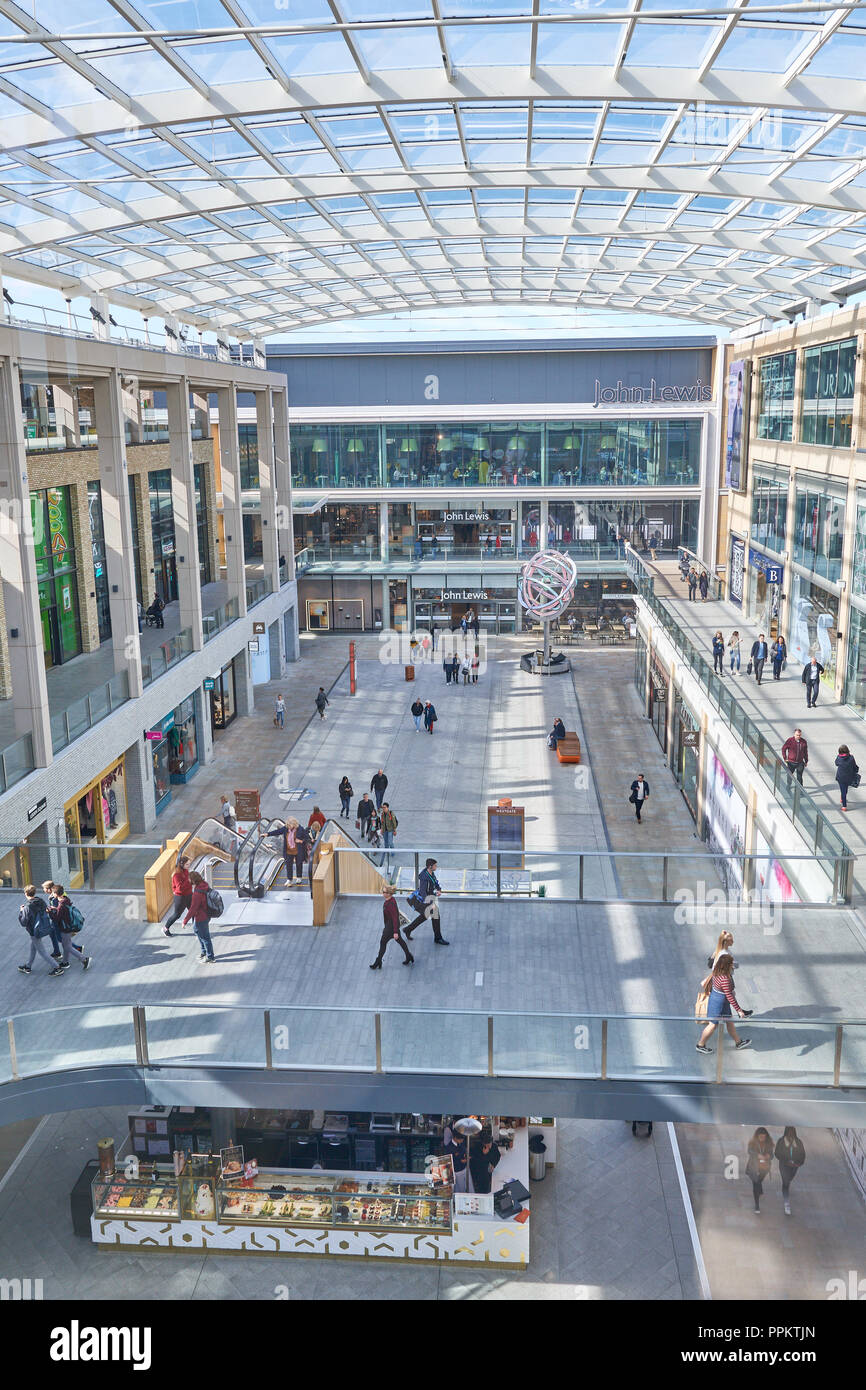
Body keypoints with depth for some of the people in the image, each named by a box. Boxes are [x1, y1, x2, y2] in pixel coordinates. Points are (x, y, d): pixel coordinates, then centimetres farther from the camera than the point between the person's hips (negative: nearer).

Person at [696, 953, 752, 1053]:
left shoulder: (716, 972, -7)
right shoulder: (725, 979, -34)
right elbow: (729, 996, -28)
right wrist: (739, 1010, -20)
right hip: (719, 1003, -9)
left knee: (729, 1021, 23)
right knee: (713, 1024, 8)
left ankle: (739, 1042, 40)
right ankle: (700, 1045, 24)